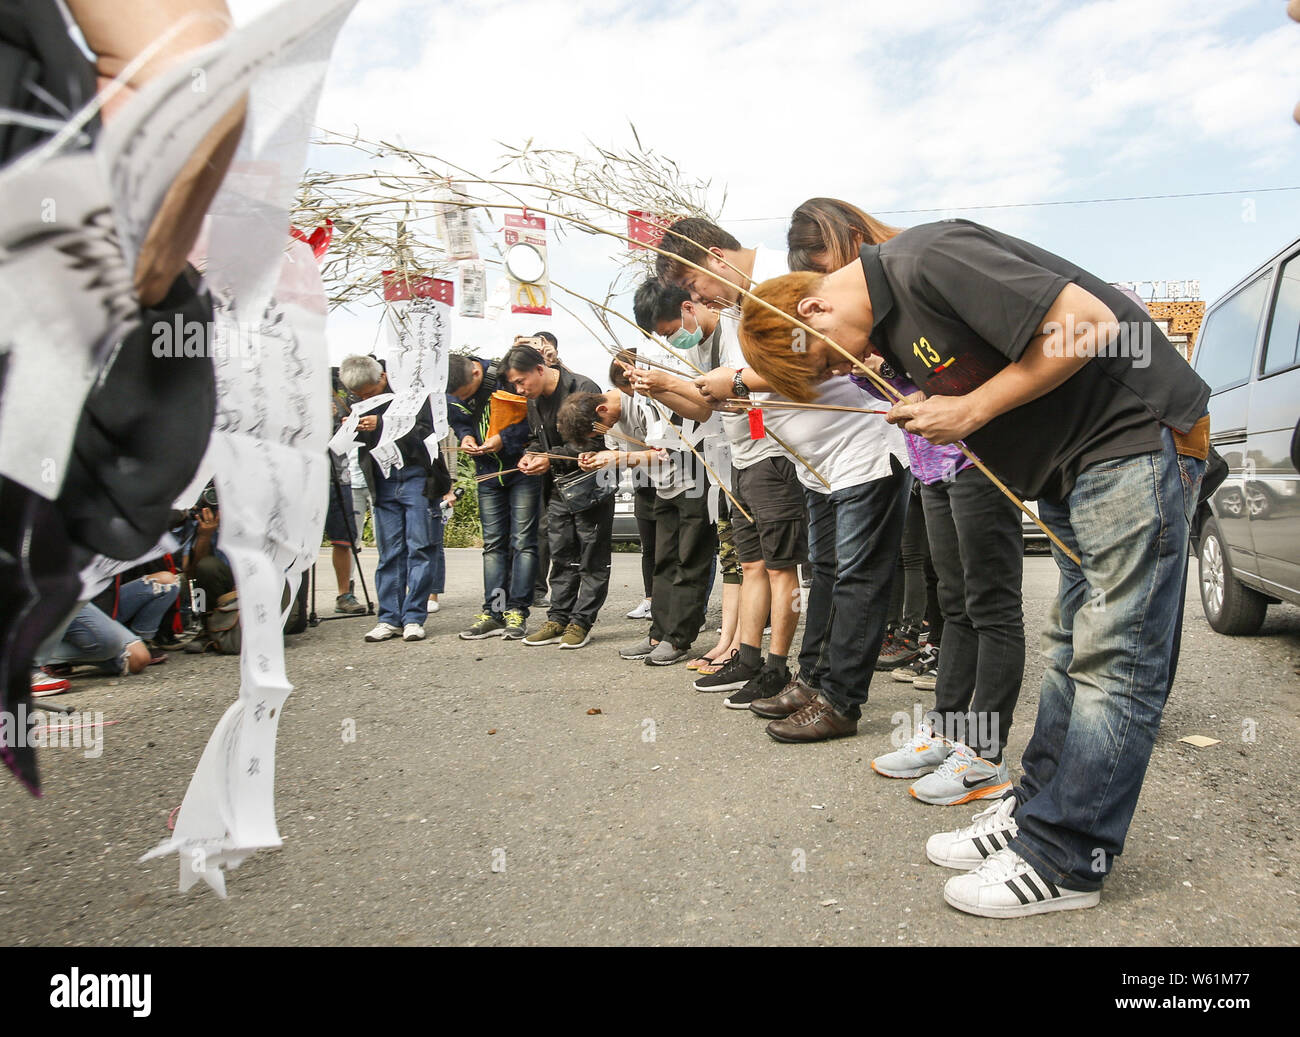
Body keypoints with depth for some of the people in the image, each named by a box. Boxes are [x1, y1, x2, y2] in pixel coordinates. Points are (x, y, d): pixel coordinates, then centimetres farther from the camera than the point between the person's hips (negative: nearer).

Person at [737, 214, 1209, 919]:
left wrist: (972, 410, -20)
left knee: (1115, 661, -5)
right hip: (1073, 464, 10)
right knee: (1072, 650, 13)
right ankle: (1033, 814, 22)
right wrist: (931, 410, -5)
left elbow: (1091, 323, -25)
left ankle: (1060, 861, 2)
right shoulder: (891, 321, 9)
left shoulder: (930, 260, -21)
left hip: (1135, 434, -10)